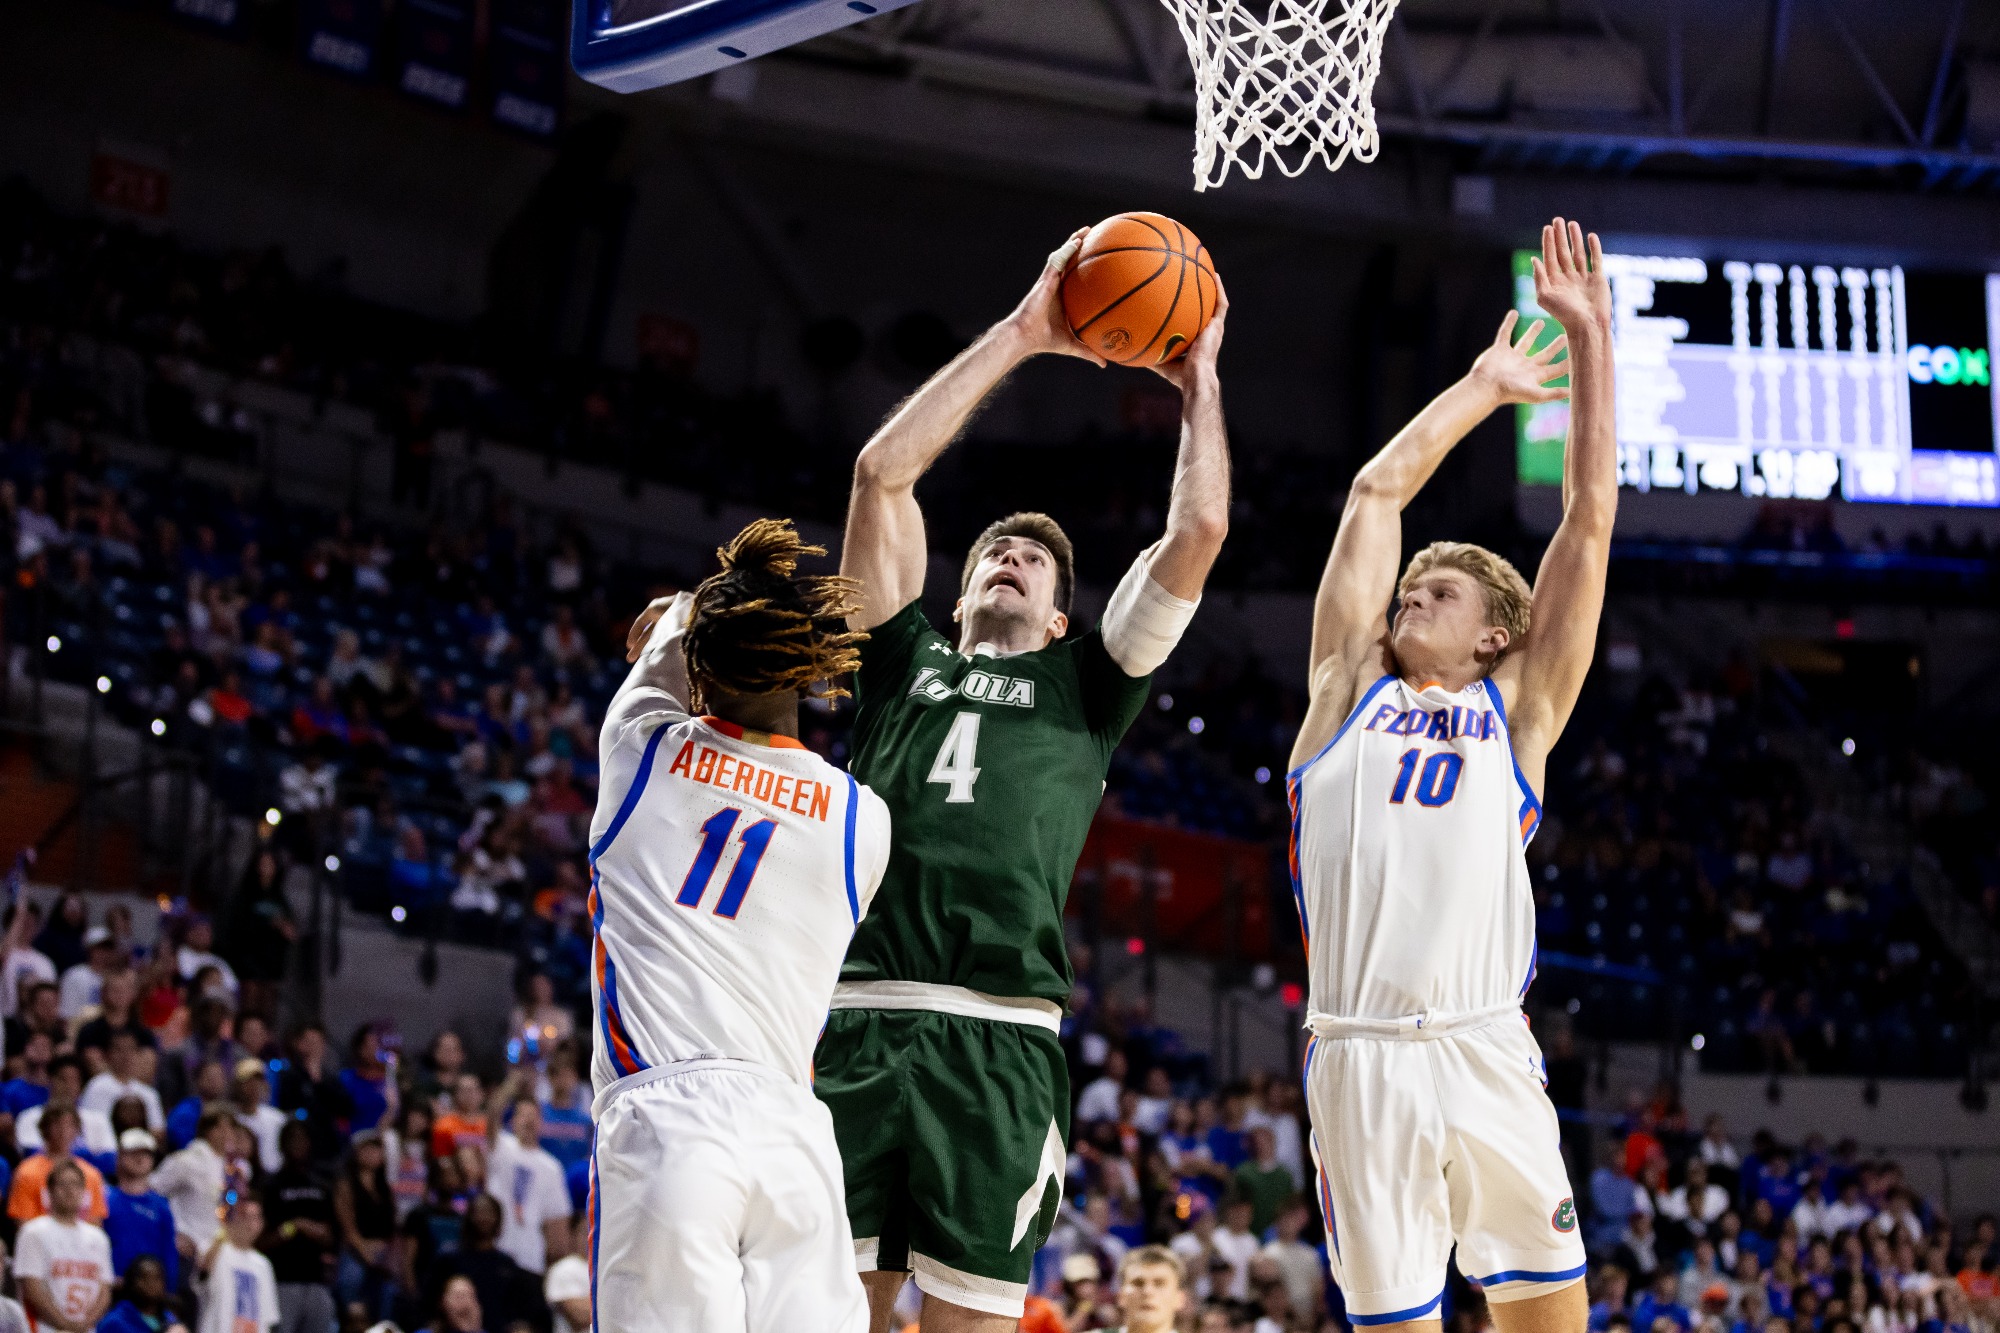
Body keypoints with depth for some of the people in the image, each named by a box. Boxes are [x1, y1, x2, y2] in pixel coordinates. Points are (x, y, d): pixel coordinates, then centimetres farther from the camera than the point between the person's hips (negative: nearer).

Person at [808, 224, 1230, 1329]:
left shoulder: (1084, 684, 21)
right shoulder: (905, 663, 23)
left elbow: (1199, 529, 12)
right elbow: (882, 471, 15)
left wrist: (1198, 383, 23)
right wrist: (1022, 335, 17)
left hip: (999, 1039, -1)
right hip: (855, 1020, 1)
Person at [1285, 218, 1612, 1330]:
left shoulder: (1517, 706, 15)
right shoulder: (1351, 687, 18)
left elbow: (1590, 516, 13)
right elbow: (1379, 490, 22)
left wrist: (1590, 342, 13)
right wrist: (1482, 386, 31)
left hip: (1485, 1055, -1)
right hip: (1358, 1060, 1)